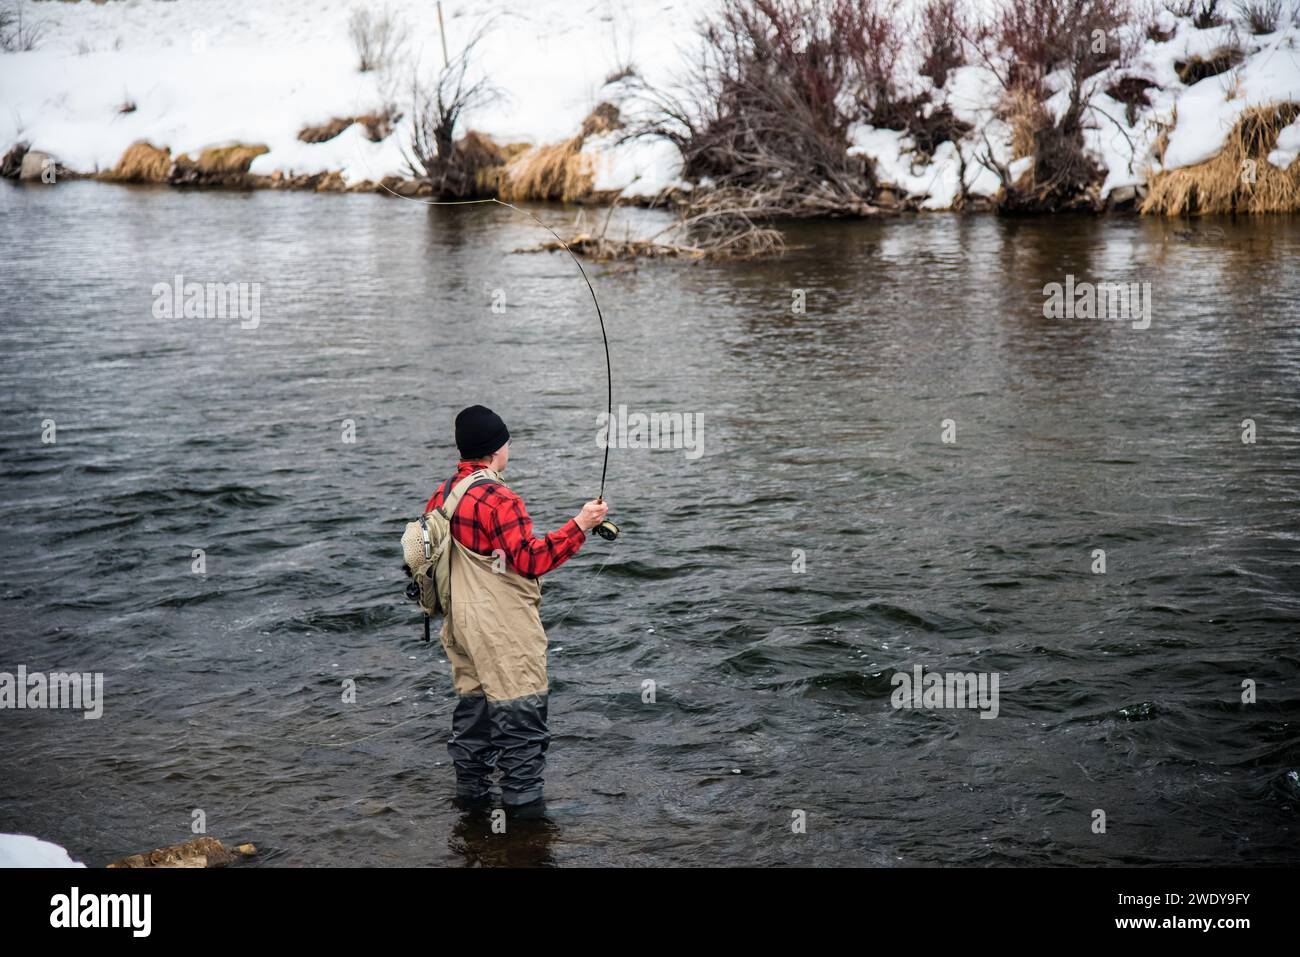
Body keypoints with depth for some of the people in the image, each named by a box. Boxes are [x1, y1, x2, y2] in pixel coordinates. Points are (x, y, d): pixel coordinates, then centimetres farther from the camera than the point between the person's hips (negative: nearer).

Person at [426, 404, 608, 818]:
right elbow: (530, 559, -25)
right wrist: (579, 525, -21)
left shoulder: (441, 495, 8)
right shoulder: (497, 498, -19)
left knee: (472, 703, 17)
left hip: (460, 624, 9)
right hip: (503, 628, -9)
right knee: (519, 708, -2)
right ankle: (522, 798, 1)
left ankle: (470, 788, 24)